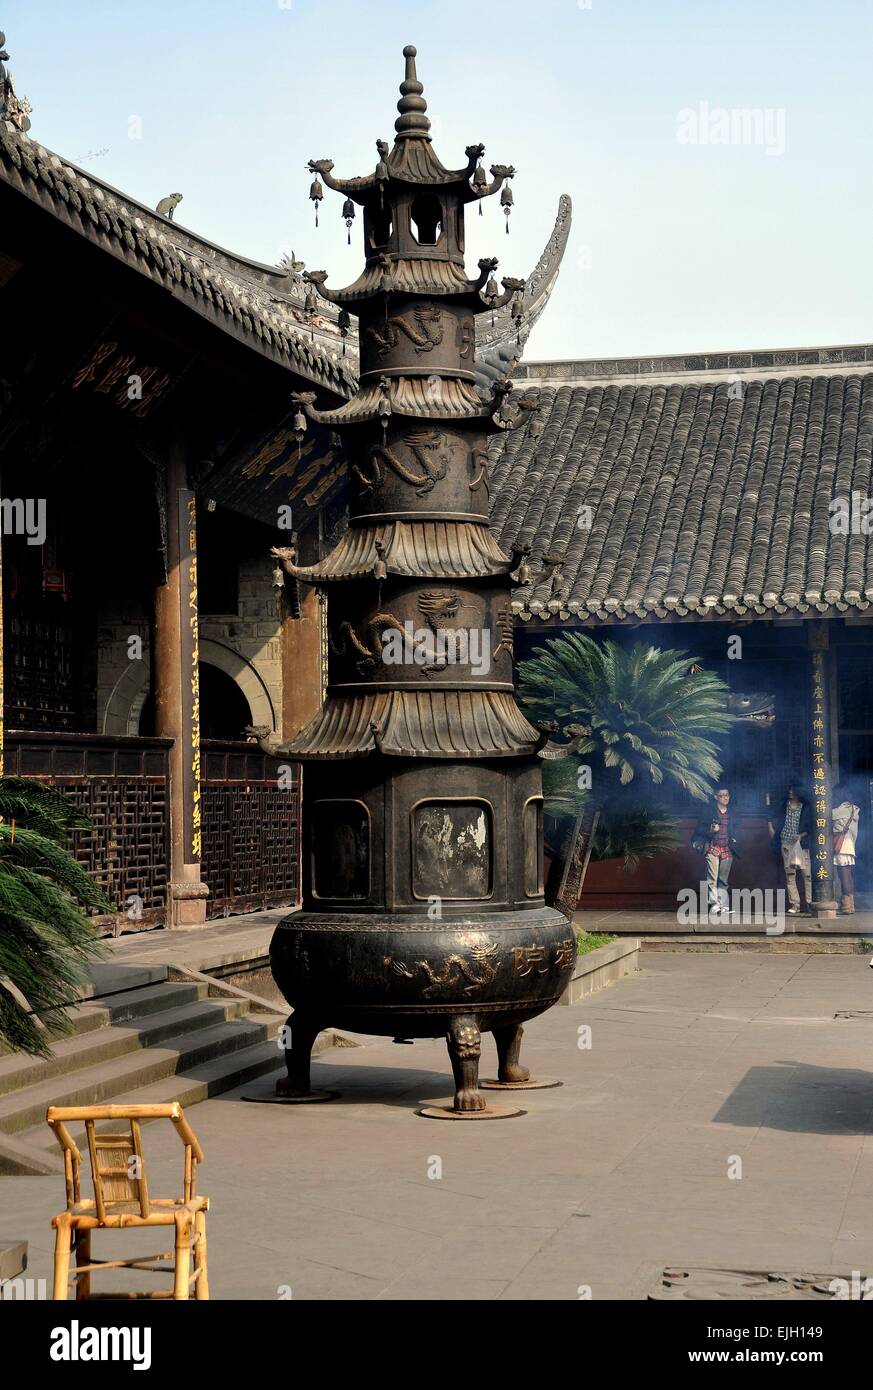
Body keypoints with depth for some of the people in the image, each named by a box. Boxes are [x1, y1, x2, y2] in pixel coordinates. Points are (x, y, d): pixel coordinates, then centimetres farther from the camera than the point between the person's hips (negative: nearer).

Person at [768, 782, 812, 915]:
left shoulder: (806, 808, 3)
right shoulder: (784, 806, 11)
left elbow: (810, 827, 1)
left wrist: (802, 835, -13)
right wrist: (770, 827, 7)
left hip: (801, 843, -3)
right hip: (786, 843, 3)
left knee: (807, 874, -7)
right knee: (789, 874, -1)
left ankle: (810, 903, -3)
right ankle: (794, 904, 0)